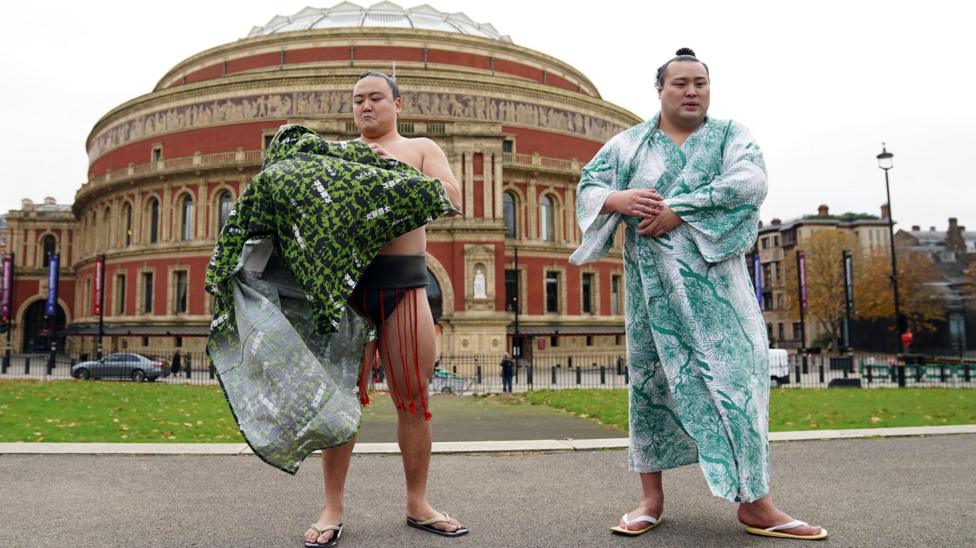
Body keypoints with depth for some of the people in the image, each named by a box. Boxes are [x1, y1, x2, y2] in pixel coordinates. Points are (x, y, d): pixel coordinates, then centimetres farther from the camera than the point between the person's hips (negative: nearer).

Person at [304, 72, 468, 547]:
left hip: (404, 283, 0)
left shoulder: (421, 149, 14)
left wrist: (397, 168, -13)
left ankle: (417, 504, 18)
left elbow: (452, 199, -1)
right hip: (346, 280, 1)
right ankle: (332, 509, 13)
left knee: (413, 397, 3)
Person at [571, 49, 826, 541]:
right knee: (650, 376, 4)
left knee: (737, 372, -6)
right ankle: (651, 496, 16)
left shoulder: (730, 135, 8)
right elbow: (587, 188, 7)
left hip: (715, 281, -1)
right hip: (651, 283, 1)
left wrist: (678, 211, -17)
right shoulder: (627, 143, 11)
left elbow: (750, 183, -10)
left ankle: (754, 502, 4)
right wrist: (618, 199, -15)